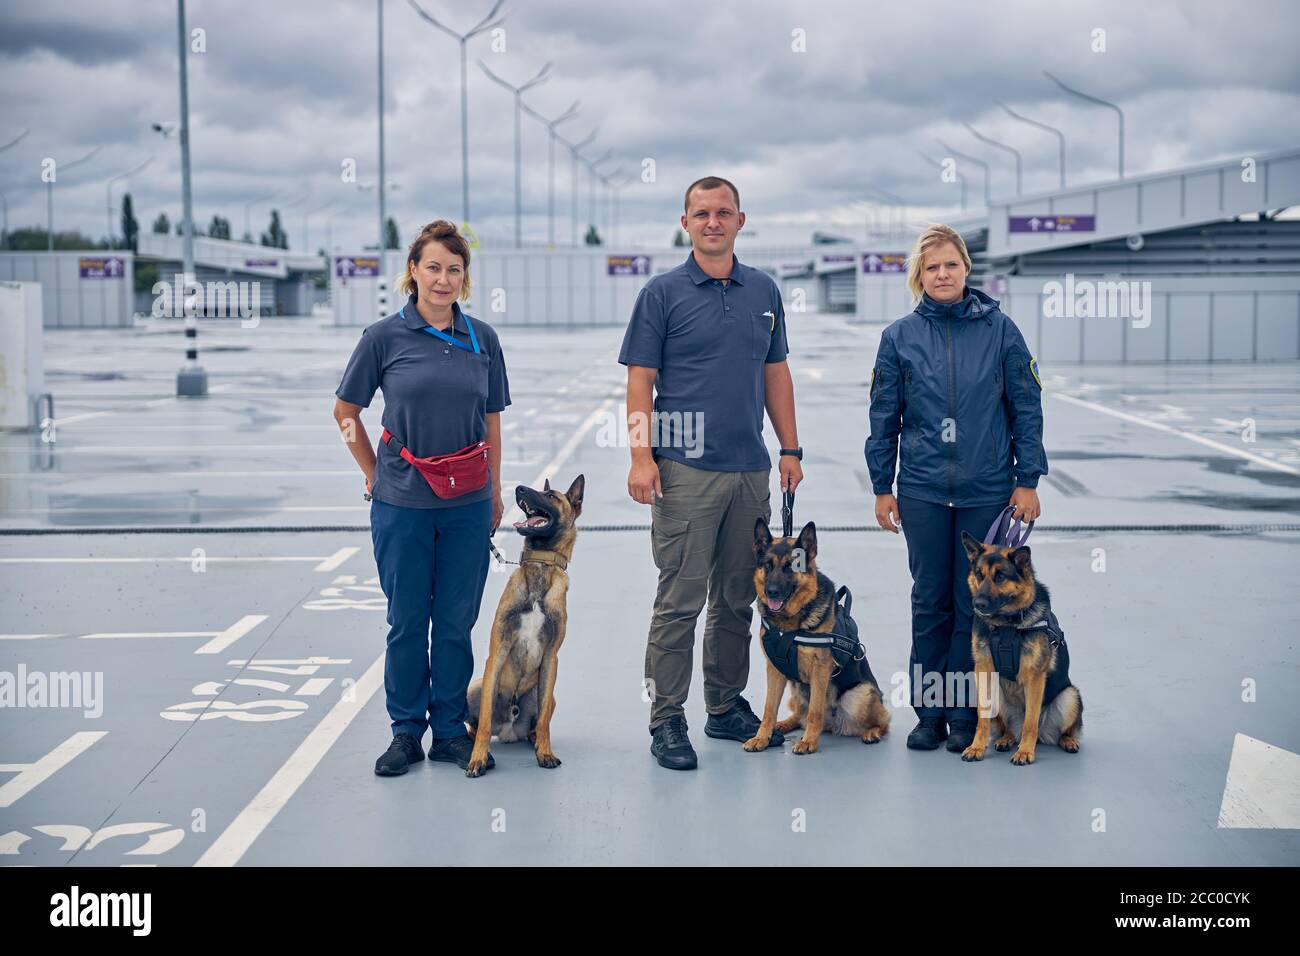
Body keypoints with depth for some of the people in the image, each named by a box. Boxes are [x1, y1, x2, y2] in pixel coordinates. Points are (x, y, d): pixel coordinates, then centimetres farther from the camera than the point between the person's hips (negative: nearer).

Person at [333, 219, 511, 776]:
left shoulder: (482, 339, 4)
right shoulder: (384, 338, -4)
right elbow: (346, 412, 6)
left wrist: (495, 490, 13)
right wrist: (374, 473, 6)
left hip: (467, 505, 2)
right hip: (402, 504, -2)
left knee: (456, 621, 7)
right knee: (407, 620, 6)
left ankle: (450, 730, 19)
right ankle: (406, 732, 18)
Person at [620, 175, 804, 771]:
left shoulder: (763, 292, 12)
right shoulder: (663, 293, -2)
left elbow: (775, 373, 17)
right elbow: (640, 380, -4)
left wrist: (790, 448, 12)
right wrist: (642, 456, -14)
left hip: (751, 469, 5)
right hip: (686, 469, -5)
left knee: (738, 598, 11)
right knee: (680, 599, -5)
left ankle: (727, 707, 23)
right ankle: (666, 720, 2)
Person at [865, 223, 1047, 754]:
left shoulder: (999, 329, -1)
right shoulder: (900, 337, 3)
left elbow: (1026, 407, 1)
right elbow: (884, 417, 6)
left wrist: (1027, 481, -2)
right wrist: (881, 488, 4)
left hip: (988, 489, -1)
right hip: (923, 490, 1)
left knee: (974, 601, 4)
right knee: (930, 600, 7)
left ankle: (966, 715, 14)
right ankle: (929, 712, 16)